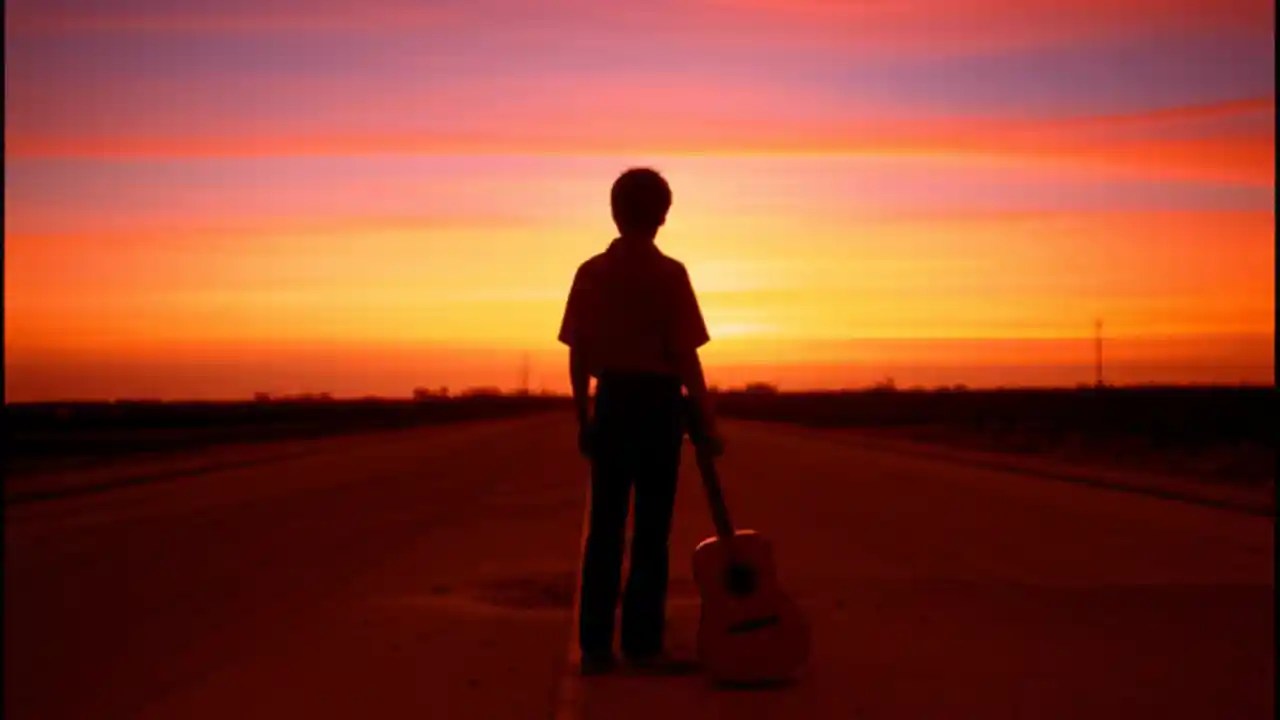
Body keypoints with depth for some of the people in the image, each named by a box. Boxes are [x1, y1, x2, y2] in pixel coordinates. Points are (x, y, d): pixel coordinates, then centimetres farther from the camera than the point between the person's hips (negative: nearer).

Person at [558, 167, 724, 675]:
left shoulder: (590, 273, 2)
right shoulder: (669, 273, -8)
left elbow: (578, 355, 4)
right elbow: (685, 357, -10)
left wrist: (583, 417, 13)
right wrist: (706, 422, -3)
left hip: (610, 402, 3)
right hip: (657, 402, -3)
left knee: (604, 526, 8)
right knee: (650, 527, 4)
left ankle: (595, 645, 9)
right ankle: (642, 643, 7)